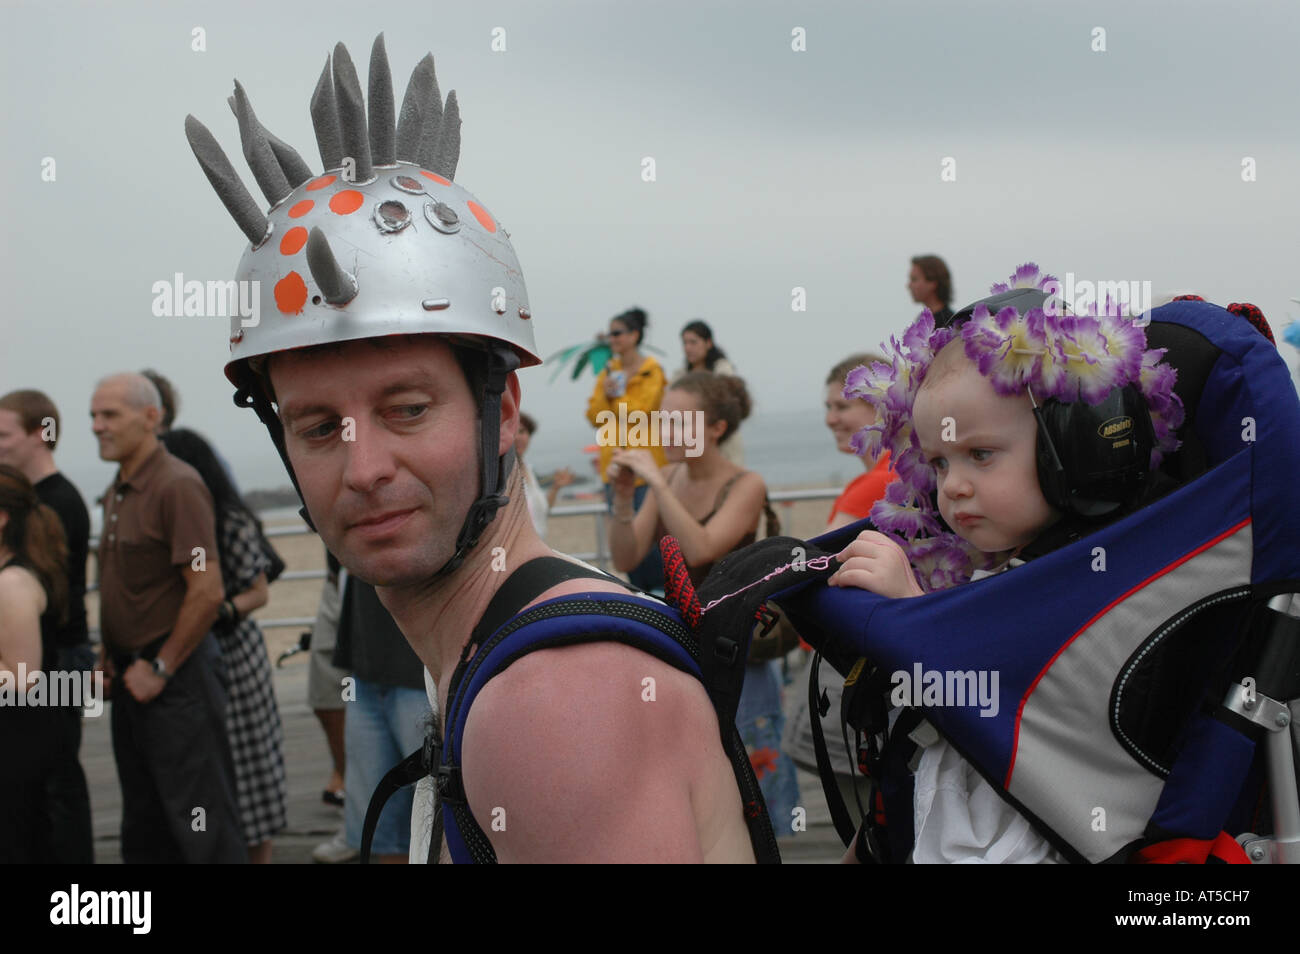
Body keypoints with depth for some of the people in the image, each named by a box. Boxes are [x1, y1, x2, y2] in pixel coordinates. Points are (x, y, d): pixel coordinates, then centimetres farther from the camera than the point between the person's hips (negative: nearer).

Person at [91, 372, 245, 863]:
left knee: (199, 815, -4)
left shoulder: (177, 486, -15)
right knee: (144, 823, 15)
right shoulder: (116, 492, 14)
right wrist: (109, 657, 9)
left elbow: (207, 592, -21)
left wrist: (159, 668, -15)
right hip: (132, 676, 9)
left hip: (176, 676, -9)